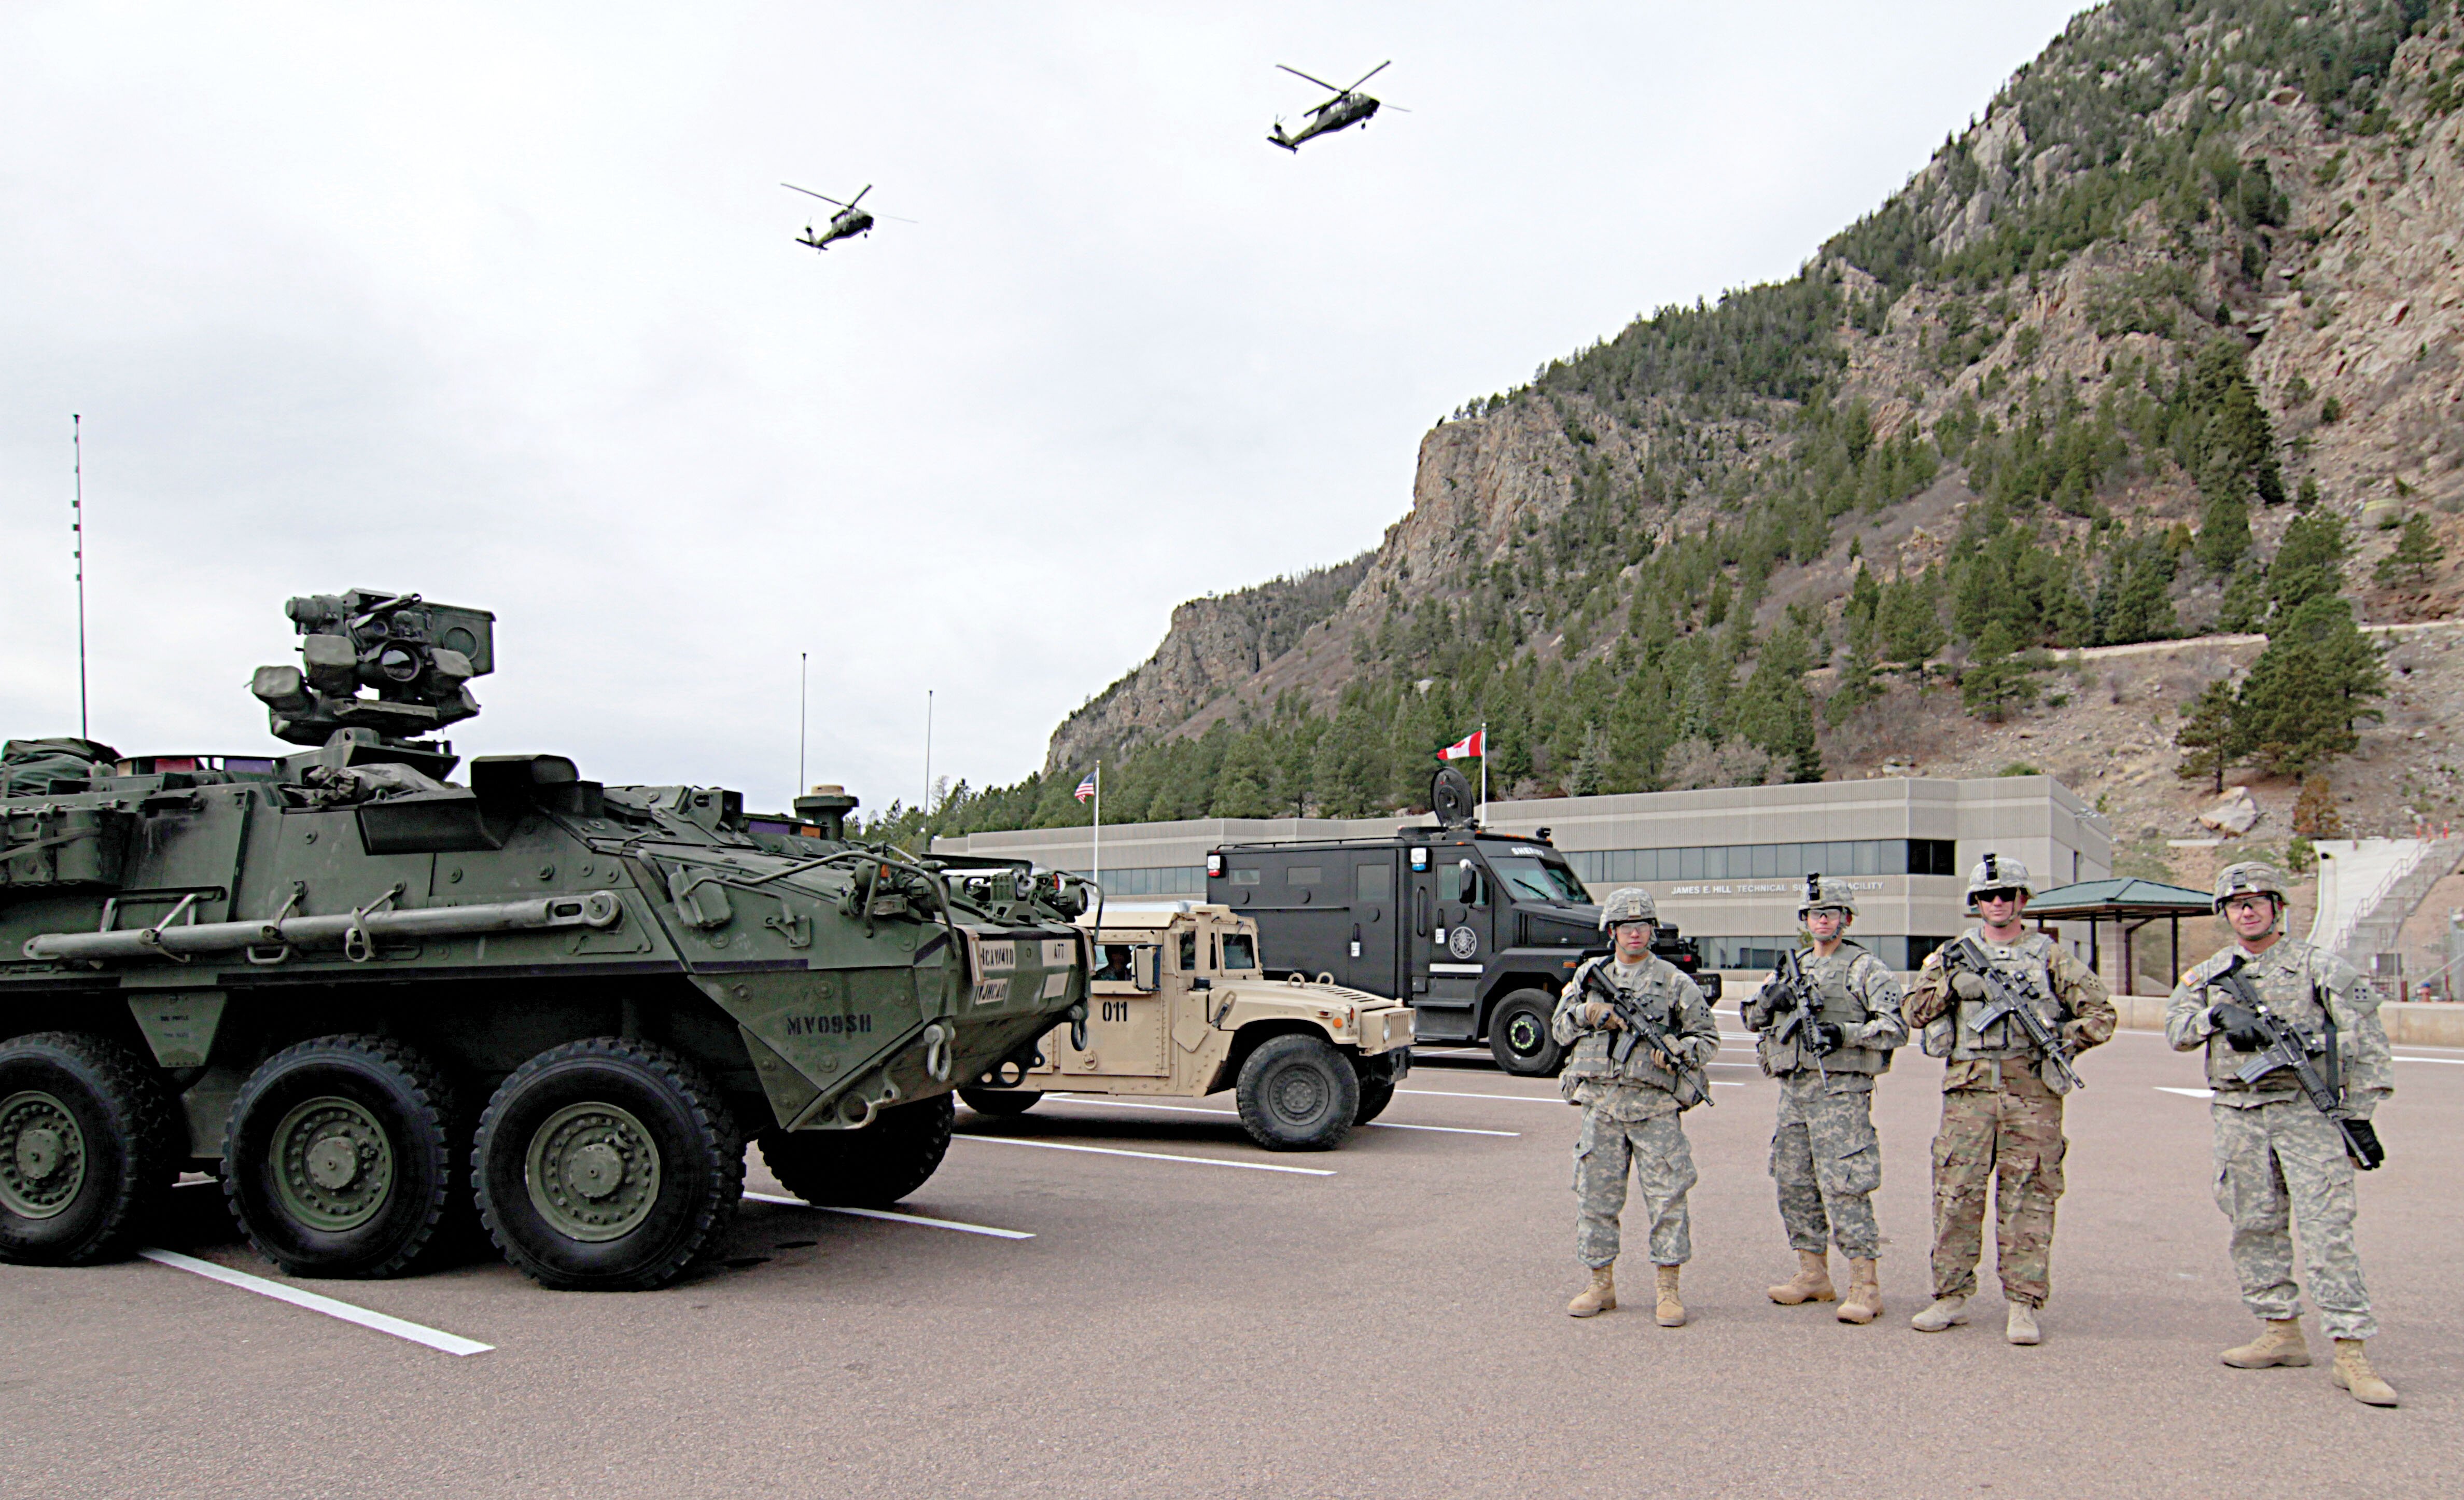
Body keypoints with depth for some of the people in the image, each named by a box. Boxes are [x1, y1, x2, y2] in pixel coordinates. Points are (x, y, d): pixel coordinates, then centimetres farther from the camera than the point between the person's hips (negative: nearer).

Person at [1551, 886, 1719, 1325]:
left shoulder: (1673, 981, 4)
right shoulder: (1589, 975, 11)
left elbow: (1708, 1038, 7)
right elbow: (1560, 1029, 15)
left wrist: (1678, 1051, -14)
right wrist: (1587, 1014, -5)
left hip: (1655, 1105, -2)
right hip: (1600, 1103, 2)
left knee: (1667, 1195, -3)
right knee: (1596, 1195, 5)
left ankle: (1668, 1291, 7)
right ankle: (1602, 1285, 18)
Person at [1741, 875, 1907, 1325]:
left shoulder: (1866, 968, 0)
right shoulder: (1792, 968, 19)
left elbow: (1897, 1027, -8)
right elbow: (1751, 1017, 16)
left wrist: (1846, 1033, -20)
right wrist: (1770, 999, -5)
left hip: (1841, 1088, -7)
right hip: (1793, 1087, 7)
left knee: (1845, 1187, -11)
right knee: (1794, 1185, 9)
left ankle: (1866, 1286, -8)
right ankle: (1813, 1275, 21)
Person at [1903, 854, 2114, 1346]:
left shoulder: (2051, 958, 9)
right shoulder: (1953, 954, 13)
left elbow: (2101, 1014, 8)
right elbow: (1915, 1011, 7)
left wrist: (2061, 1040, -6)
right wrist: (1951, 983, -8)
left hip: (2033, 1093, -1)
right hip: (1969, 1089, 1)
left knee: (2028, 1199, -1)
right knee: (1955, 1194, 0)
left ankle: (2023, 1307, 4)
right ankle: (1950, 1297, 10)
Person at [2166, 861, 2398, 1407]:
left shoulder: (2319, 966, 3)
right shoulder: (2208, 974, 14)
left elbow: (2363, 1042, 0)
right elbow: (2176, 1027, 3)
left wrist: (2360, 1112, -7)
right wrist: (2218, 1015, -16)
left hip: (2307, 1111, -4)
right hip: (2237, 1116, 4)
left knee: (2329, 1228, -8)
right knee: (2255, 1227, 7)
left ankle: (2352, 1352, -7)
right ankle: (2280, 1332, 18)